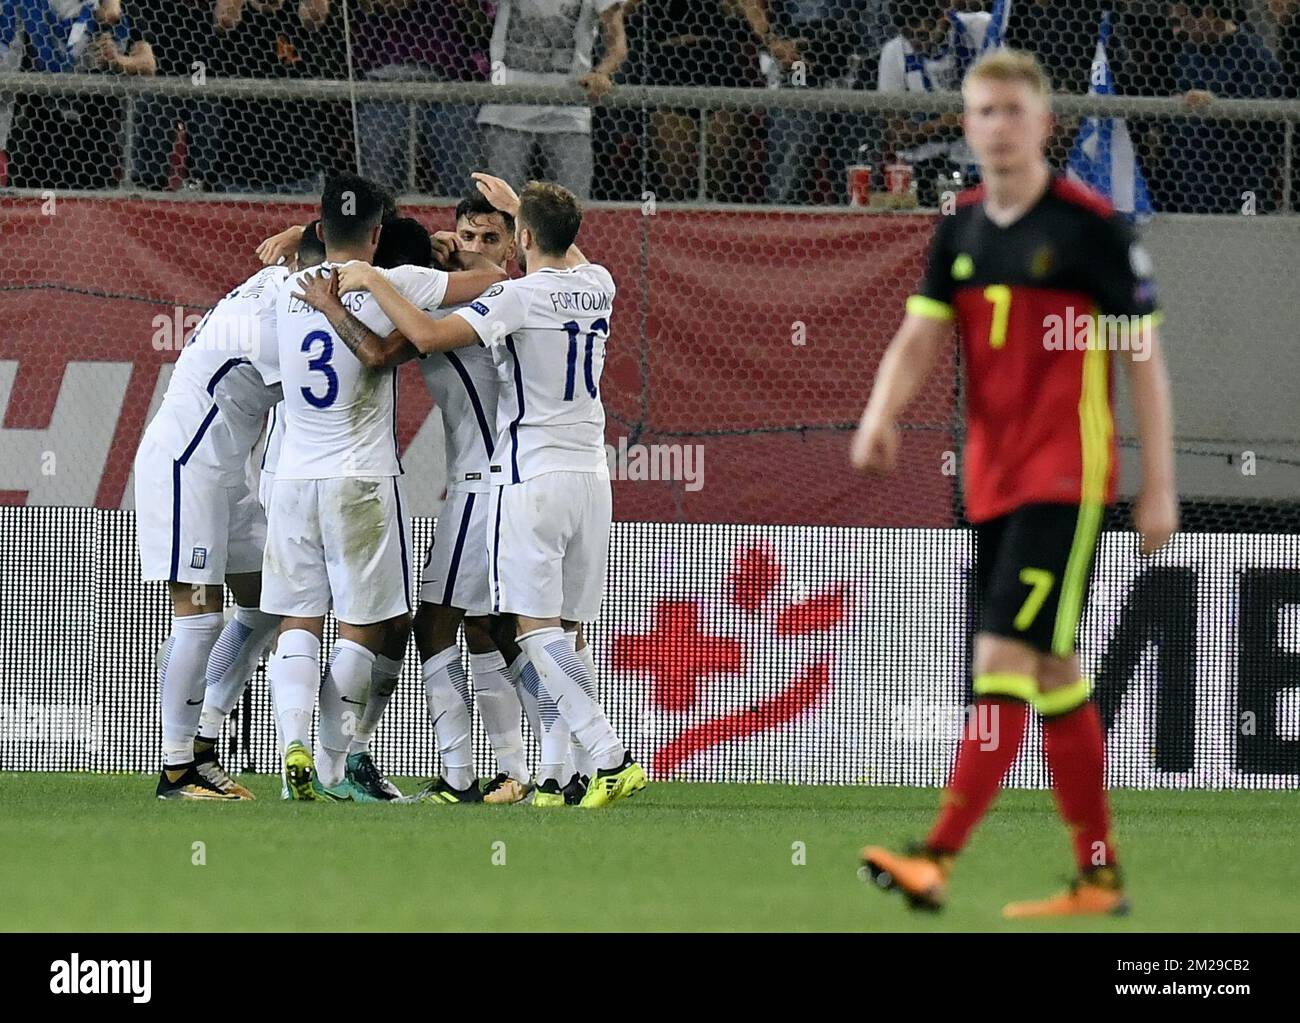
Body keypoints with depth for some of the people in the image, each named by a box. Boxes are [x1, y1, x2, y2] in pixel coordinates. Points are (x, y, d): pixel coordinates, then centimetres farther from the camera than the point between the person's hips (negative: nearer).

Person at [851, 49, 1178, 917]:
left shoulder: (1092, 225, -9)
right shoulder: (960, 229, 9)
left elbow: (1144, 356, -6)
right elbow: (921, 334, 1)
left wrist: (1160, 487, -7)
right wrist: (882, 415, -20)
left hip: (1066, 480, -7)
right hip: (992, 479, 7)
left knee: (1006, 658, -15)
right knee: (1054, 674, 11)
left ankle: (938, 858, -22)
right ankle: (1100, 876, 19)